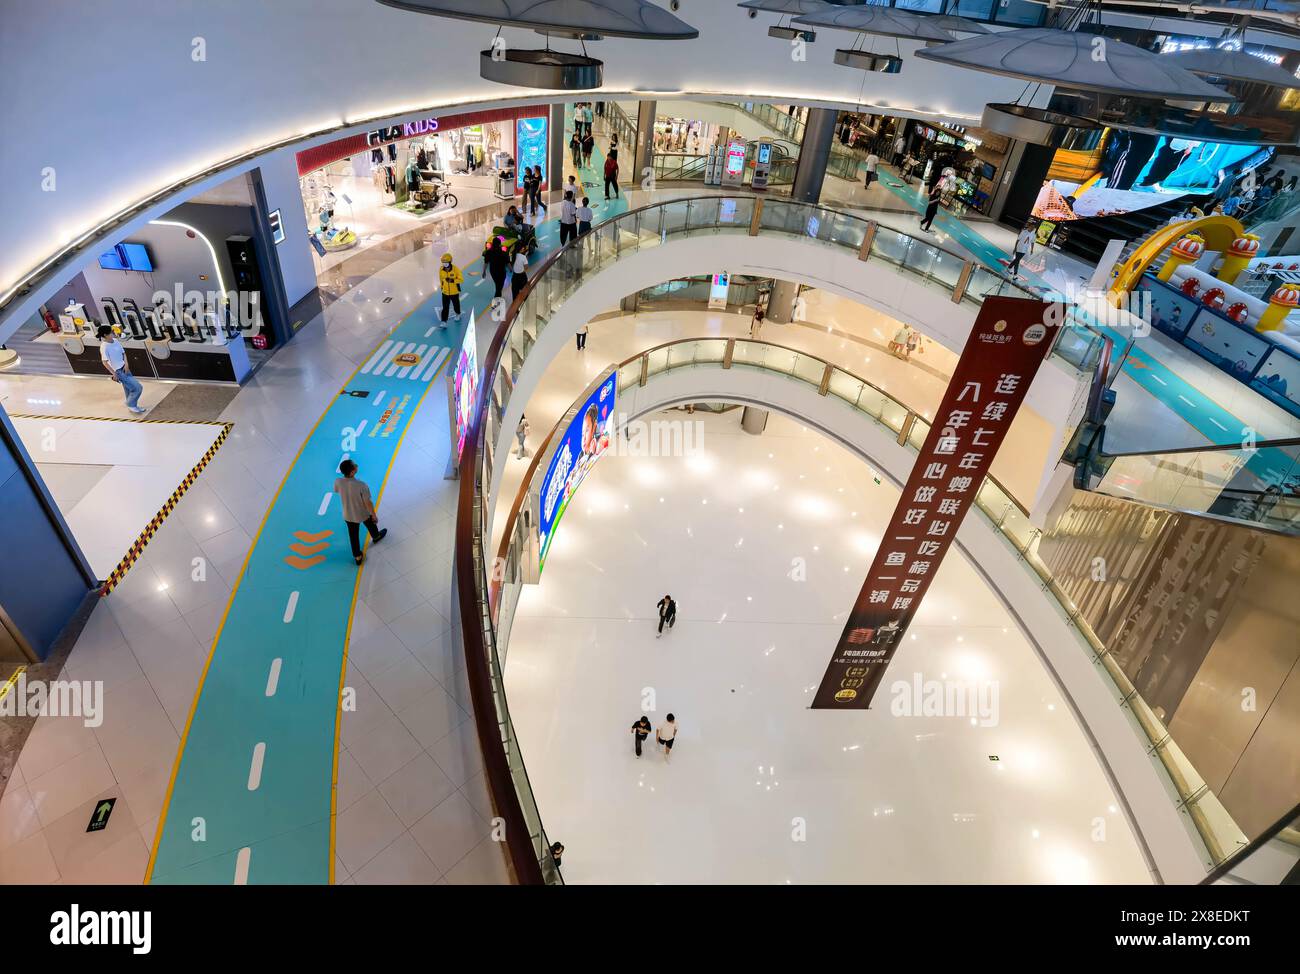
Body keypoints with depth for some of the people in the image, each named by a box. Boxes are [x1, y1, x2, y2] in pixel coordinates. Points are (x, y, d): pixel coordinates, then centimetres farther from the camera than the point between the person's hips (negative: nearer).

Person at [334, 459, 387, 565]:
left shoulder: (338, 482, -25)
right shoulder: (361, 485, -38)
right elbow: (368, 503, -25)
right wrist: (374, 515, -9)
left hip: (348, 515, 3)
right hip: (363, 514, -3)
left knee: (353, 535, 23)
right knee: (371, 524, 32)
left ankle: (358, 557, 41)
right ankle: (376, 537, 63)